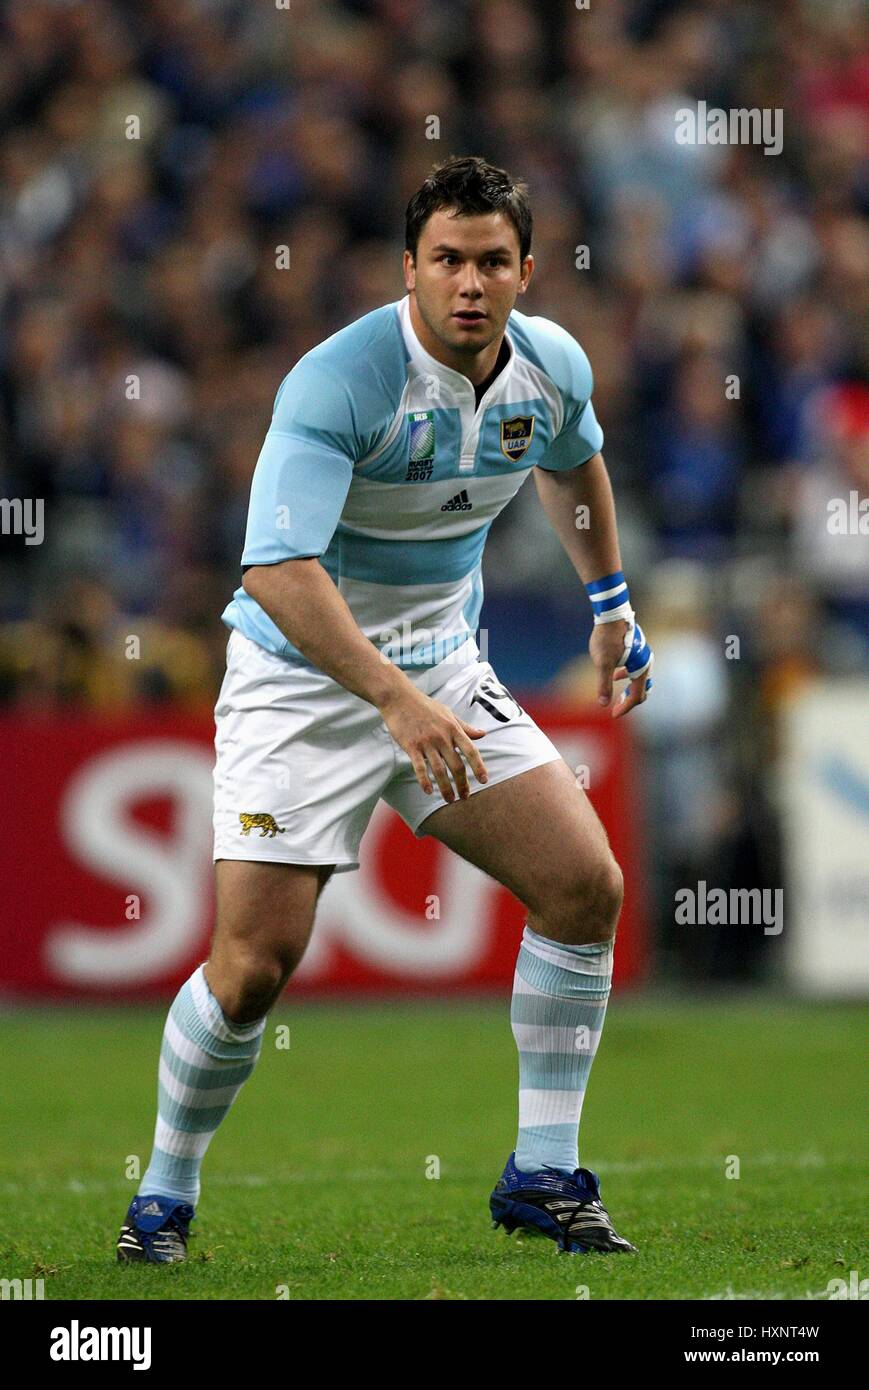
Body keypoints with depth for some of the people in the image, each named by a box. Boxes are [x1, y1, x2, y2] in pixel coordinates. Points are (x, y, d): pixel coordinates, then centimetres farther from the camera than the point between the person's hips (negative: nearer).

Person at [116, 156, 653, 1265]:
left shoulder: (554, 368, -5)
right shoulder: (339, 383, -27)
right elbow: (278, 570, -37)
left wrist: (610, 603, 26)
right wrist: (396, 702, -45)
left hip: (442, 672, 6)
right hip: (302, 680, -6)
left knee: (586, 887, -6)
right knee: (255, 964, -12)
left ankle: (544, 1174, 6)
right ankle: (163, 1198, 10)